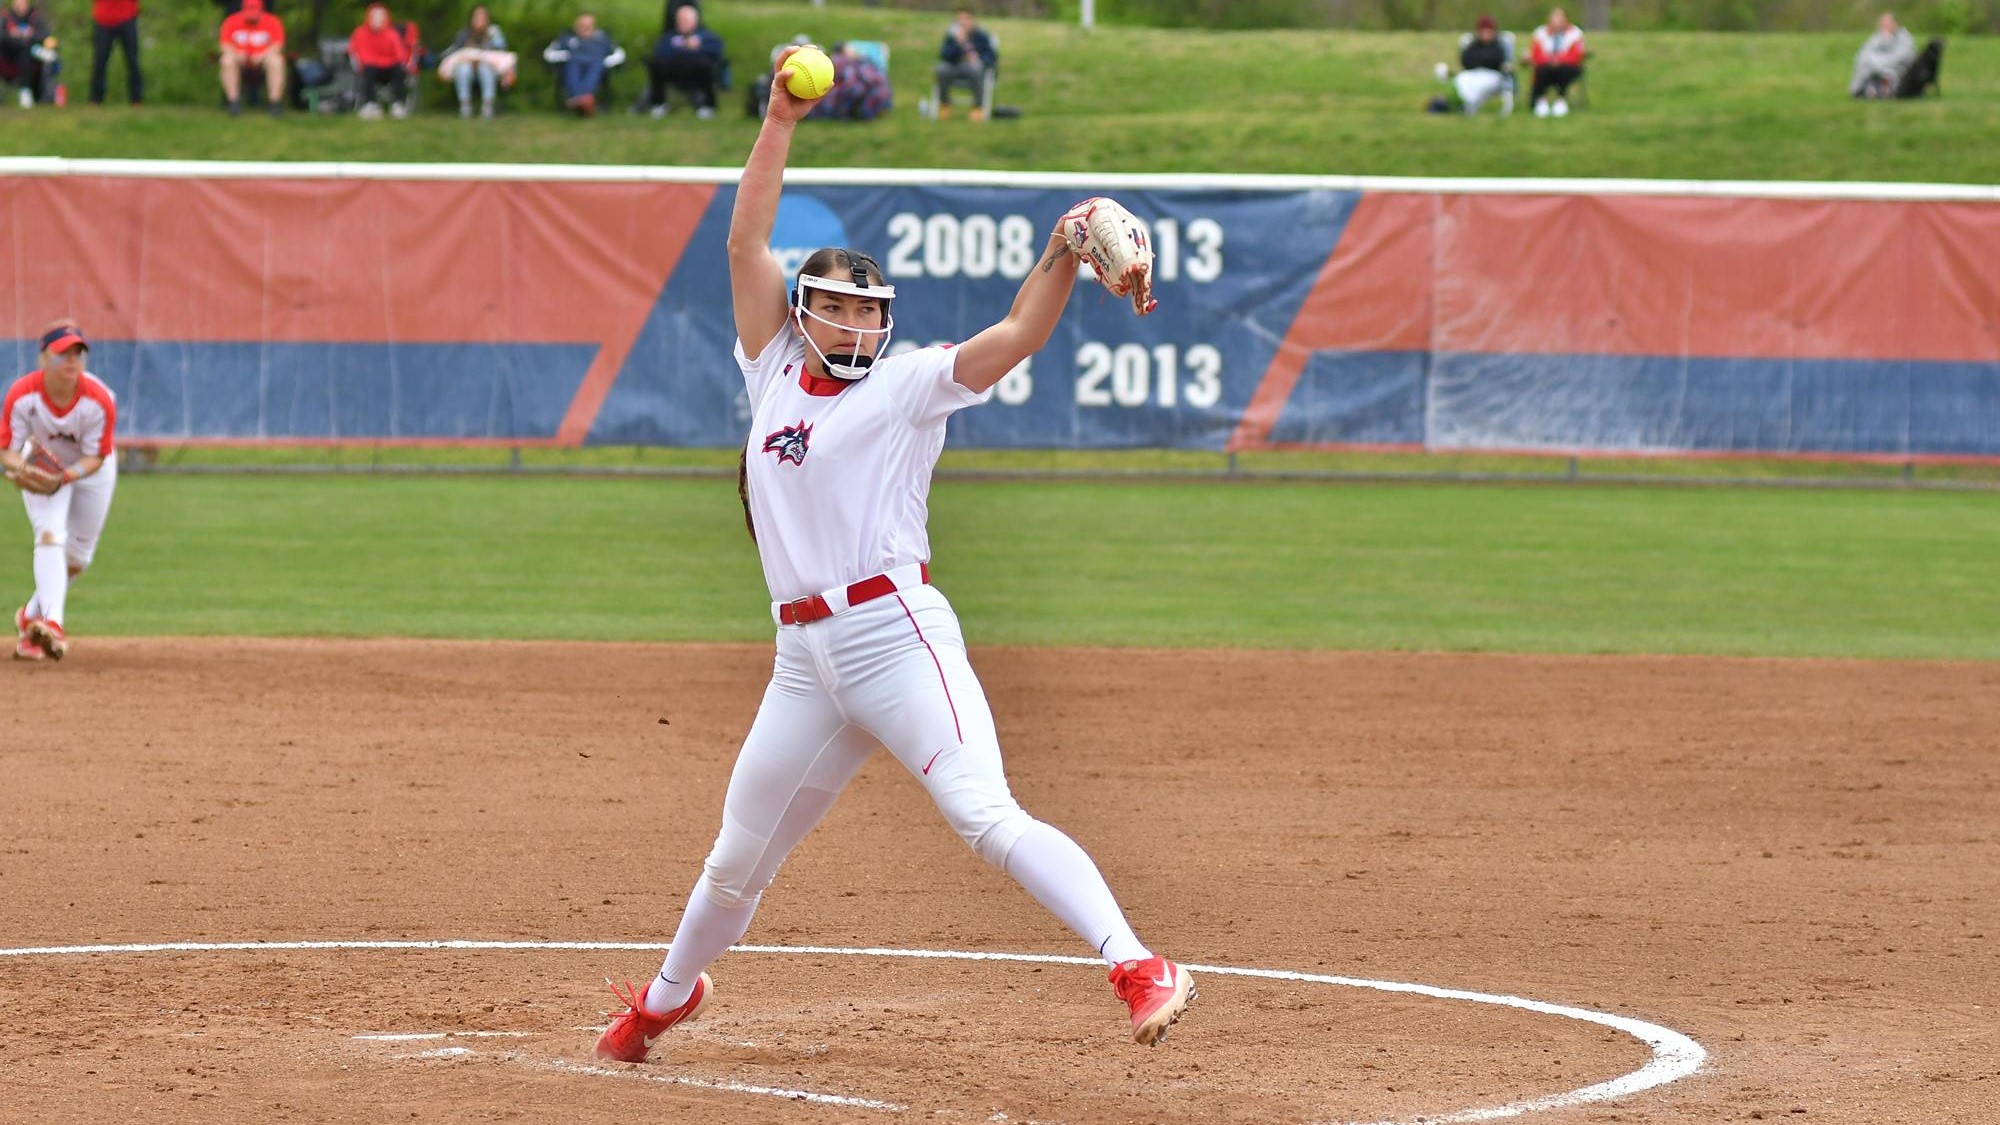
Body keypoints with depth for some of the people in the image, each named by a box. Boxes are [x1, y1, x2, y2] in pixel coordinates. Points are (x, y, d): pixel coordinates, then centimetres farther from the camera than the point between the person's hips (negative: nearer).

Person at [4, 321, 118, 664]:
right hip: (42, 466, -1)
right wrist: (21, 468, -48)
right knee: (50, 535, -23)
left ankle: (31, 619, 28)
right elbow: (8, 450, -24)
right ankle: (52, 624, -35)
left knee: (77, 556, 7)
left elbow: (95, 457, -25)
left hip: (91, 469, 1)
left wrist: (64, 478, -44)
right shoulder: (22, 395, -31)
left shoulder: (100, 400, -33)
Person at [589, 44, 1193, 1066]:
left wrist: (1063, 255, -27)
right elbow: (746, 240, 11)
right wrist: (779, 121, 5)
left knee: (987, 817, -20)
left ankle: (1137, 969, -27)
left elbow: (1017, 337, -10)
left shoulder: (906, 387, 3)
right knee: (738, 858, 16)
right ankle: (668, 998, 39)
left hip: (896, 630, -5)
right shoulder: (775, 376, 15)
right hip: (804, 660, 5)